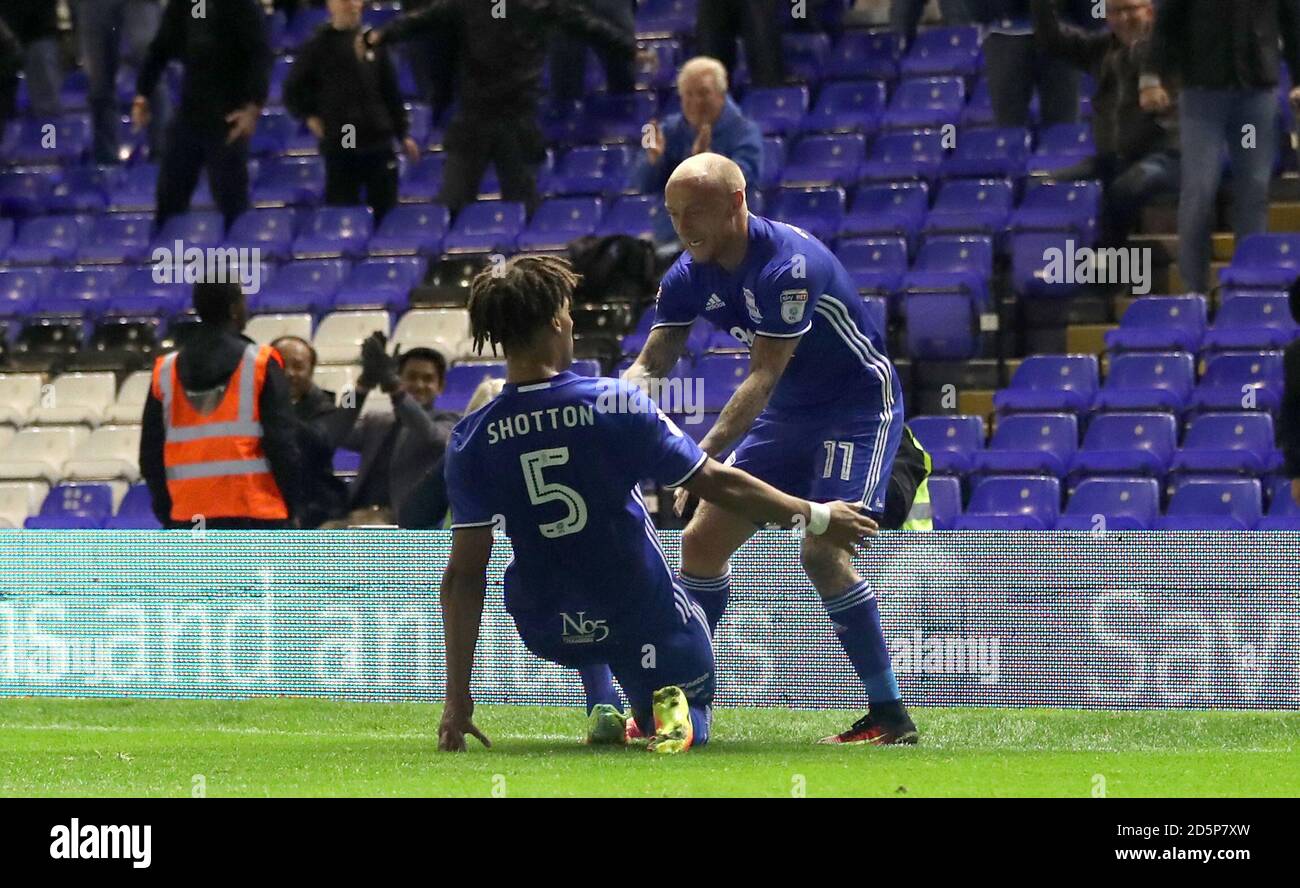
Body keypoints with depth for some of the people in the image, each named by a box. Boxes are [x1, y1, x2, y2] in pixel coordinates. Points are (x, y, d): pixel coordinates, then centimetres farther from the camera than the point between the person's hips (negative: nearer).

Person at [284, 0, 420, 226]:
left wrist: (403, 133, 11)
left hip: (378, 142, 2)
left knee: (385, 211, 4)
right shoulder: (317, 46, 0)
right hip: (338, 147, -2)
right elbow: (293, 91, 7)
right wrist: (310, 117, -4)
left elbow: (391, 92, 12)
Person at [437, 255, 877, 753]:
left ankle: (603, 710, 21)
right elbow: (719, 485, -12)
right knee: (694, 728, 25)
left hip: (545, 632, 3)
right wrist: (817, 519, 3)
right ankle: (668, 705, -14)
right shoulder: (615, 404, -20)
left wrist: (458, 697, -6)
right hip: (644, 622, -3)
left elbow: (463, 573, -12)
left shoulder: (470, 441, -14)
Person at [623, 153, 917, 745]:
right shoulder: (690, 276, -5)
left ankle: (890, 716, -15)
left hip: (858, 403, -8)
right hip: (787, 413, 8)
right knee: (702, 541, 4)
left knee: (820, 549, -23)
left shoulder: (788, 264, -29)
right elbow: (650, 363, -1)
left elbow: (763, 378, -32)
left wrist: (702, 459, -40)